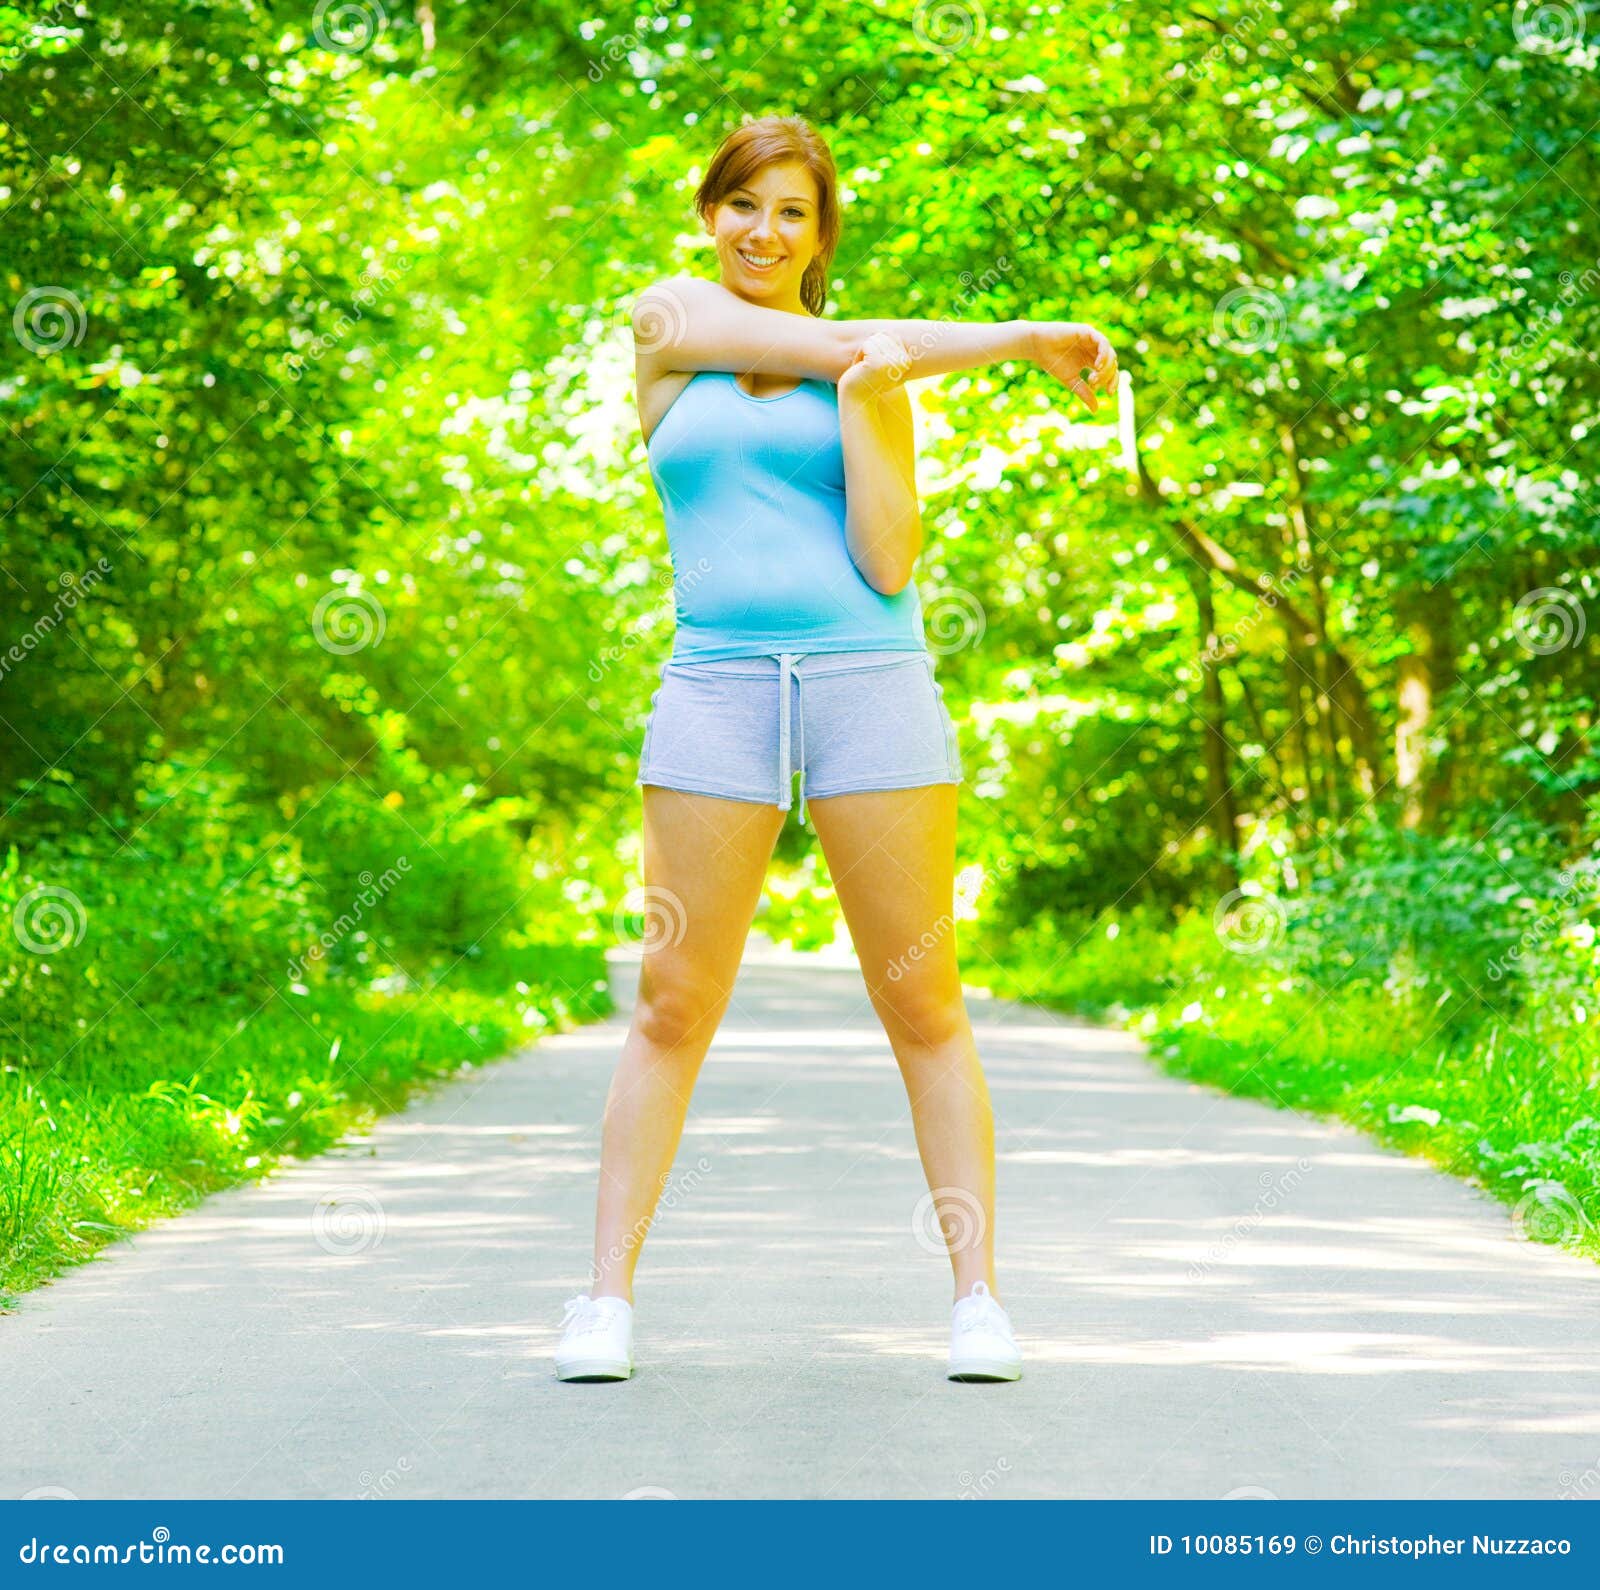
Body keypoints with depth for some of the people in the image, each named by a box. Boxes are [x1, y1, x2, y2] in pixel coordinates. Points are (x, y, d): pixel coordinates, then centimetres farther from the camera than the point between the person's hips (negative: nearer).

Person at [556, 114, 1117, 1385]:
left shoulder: (877, 378, 10)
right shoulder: (671, 321, 10)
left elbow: (889, 566, 0)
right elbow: (838, 344, -3)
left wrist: (868, 404, -9)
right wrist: (1018, 338, 0)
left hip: (872, 684, 0)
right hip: (719, 692, 0)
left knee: (923, 1004, 0)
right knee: (675, 1003, -2)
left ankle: (979, 1295, 4)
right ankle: (608, 1299, 3)